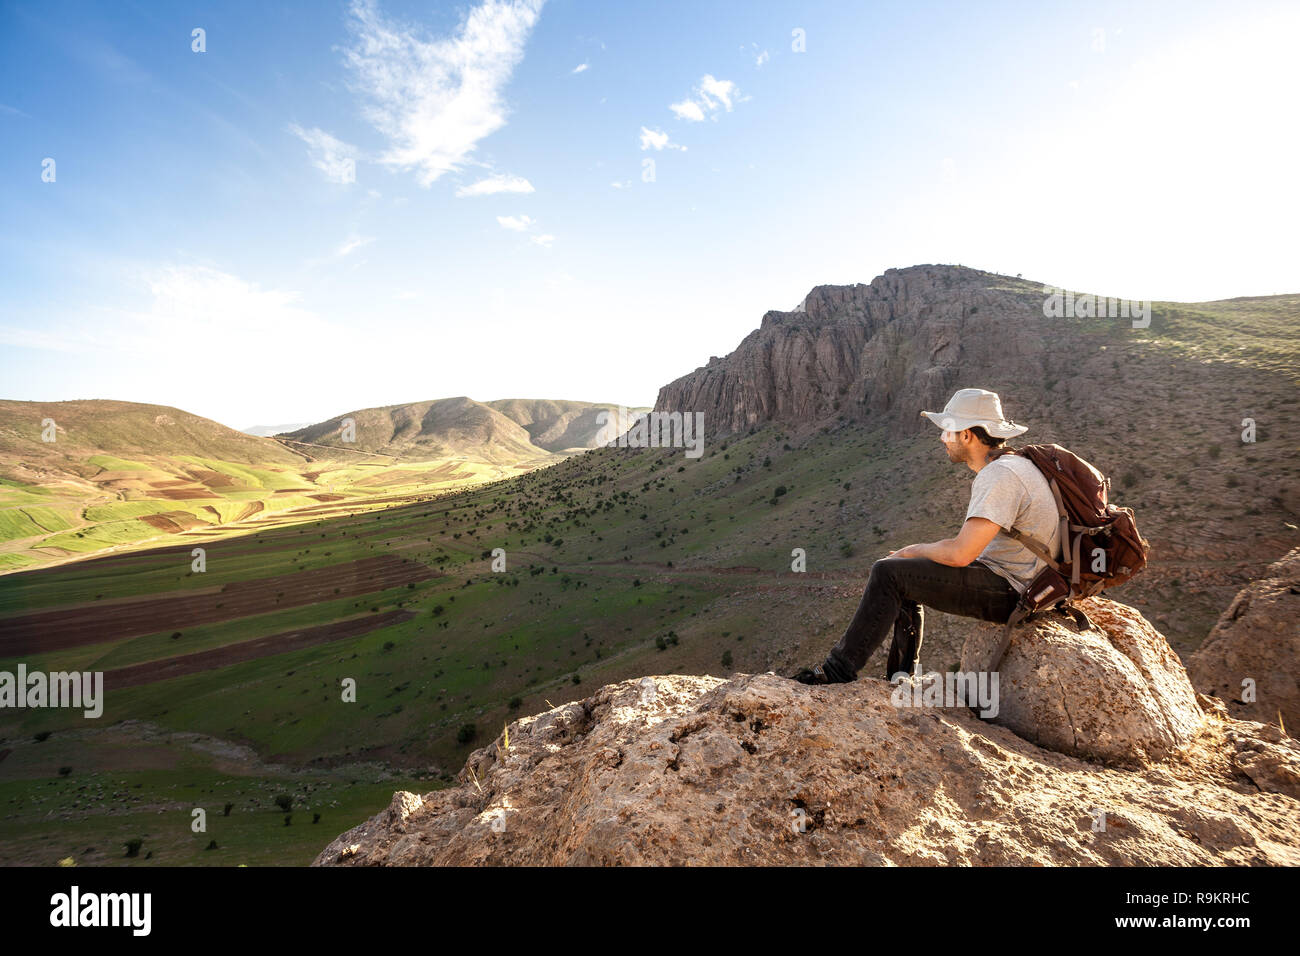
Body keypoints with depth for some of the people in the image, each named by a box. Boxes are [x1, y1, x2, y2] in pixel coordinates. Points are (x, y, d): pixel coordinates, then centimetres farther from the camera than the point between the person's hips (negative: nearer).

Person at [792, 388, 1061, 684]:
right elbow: (973, 543, 17)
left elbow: (960, 553, -27)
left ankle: (839, 669, -6)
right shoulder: (1005, 466, 12)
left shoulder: (1001, 475, -22)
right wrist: (917, 553, 7)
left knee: (888, 573, -15)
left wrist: (915, 550, -8)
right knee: (906, 578, 16)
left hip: (1008, 591, -10)